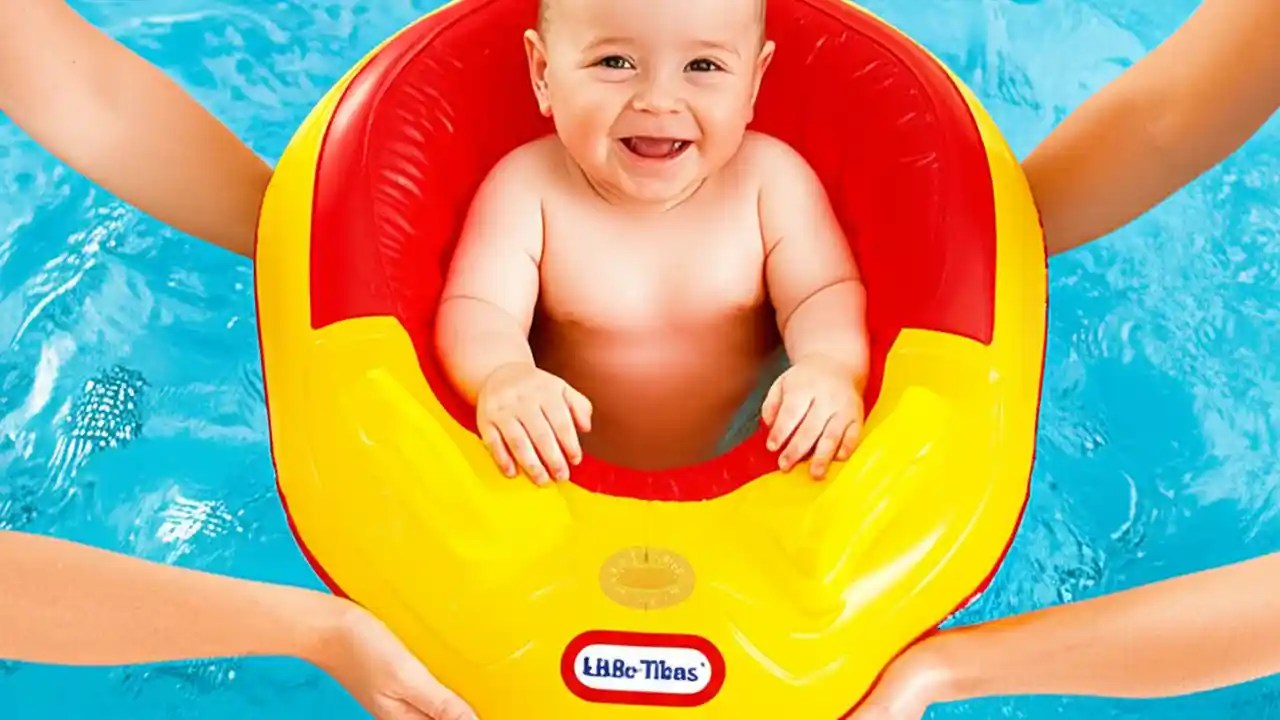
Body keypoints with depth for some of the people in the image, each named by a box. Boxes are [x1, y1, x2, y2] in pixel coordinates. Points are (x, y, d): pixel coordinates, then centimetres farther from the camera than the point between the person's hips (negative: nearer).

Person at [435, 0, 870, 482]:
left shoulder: (772, 177, -8)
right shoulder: (525, 187, -11)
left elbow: (825, 294, -12)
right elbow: (478, 310, -18)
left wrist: (829, 367, -36)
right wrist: (502, 376, -42)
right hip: (562, 469, -3)